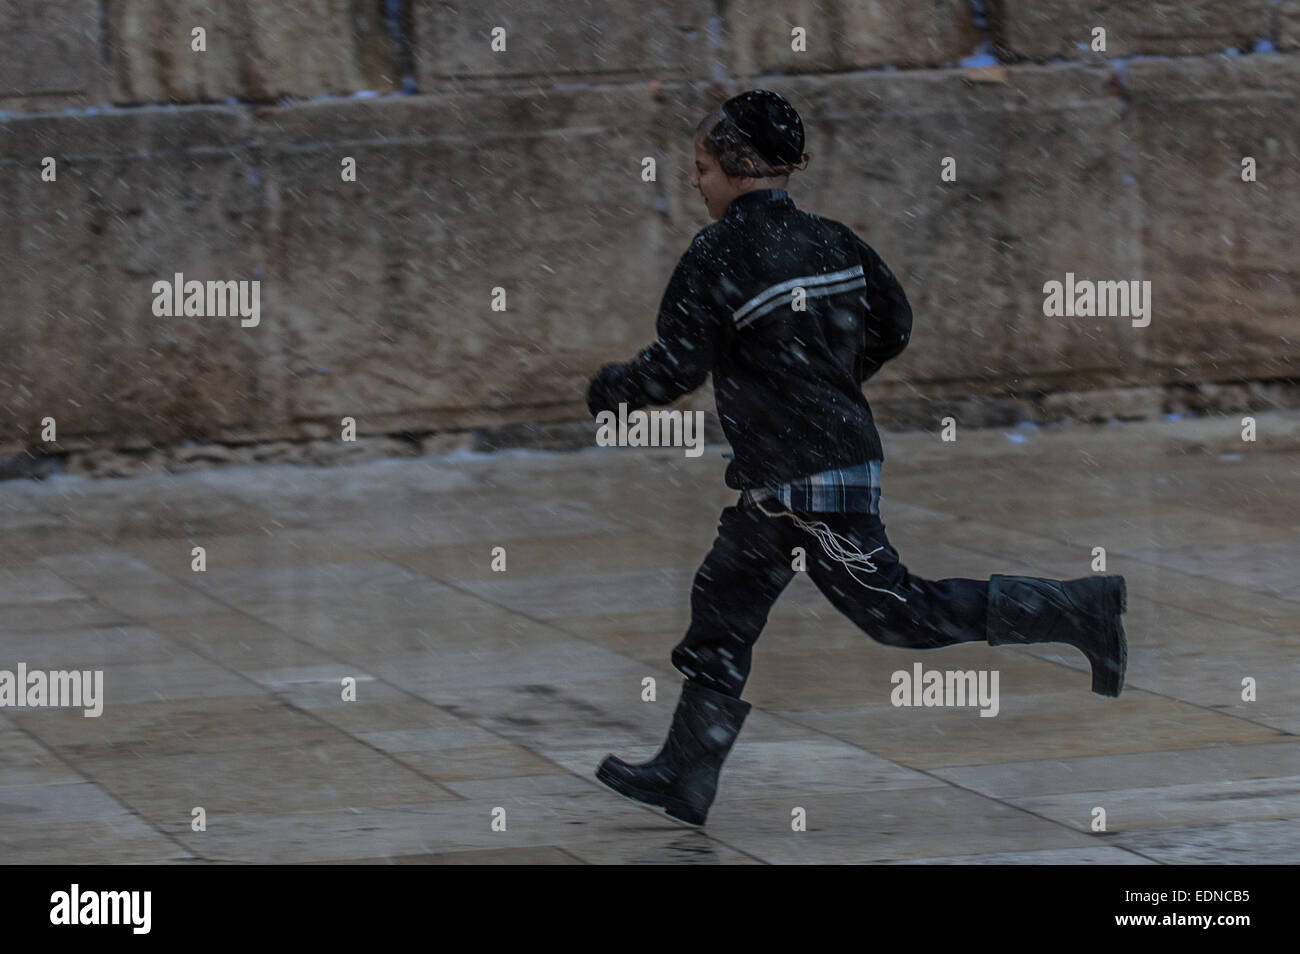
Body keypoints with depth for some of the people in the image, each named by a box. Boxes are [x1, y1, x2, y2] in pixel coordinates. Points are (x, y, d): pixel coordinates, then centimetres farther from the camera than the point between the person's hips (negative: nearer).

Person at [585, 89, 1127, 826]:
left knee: (895, 611, -4)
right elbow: (895, 327, 11)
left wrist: (609, 391, 1)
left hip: (800, 476, -9)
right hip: (846, 446, 9)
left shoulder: (719, 254, -16)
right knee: (723, 606, 14)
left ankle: (1078, 610, -5)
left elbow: (677, 368, -18)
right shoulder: (828, 240, 6)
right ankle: (685, 778, 18)